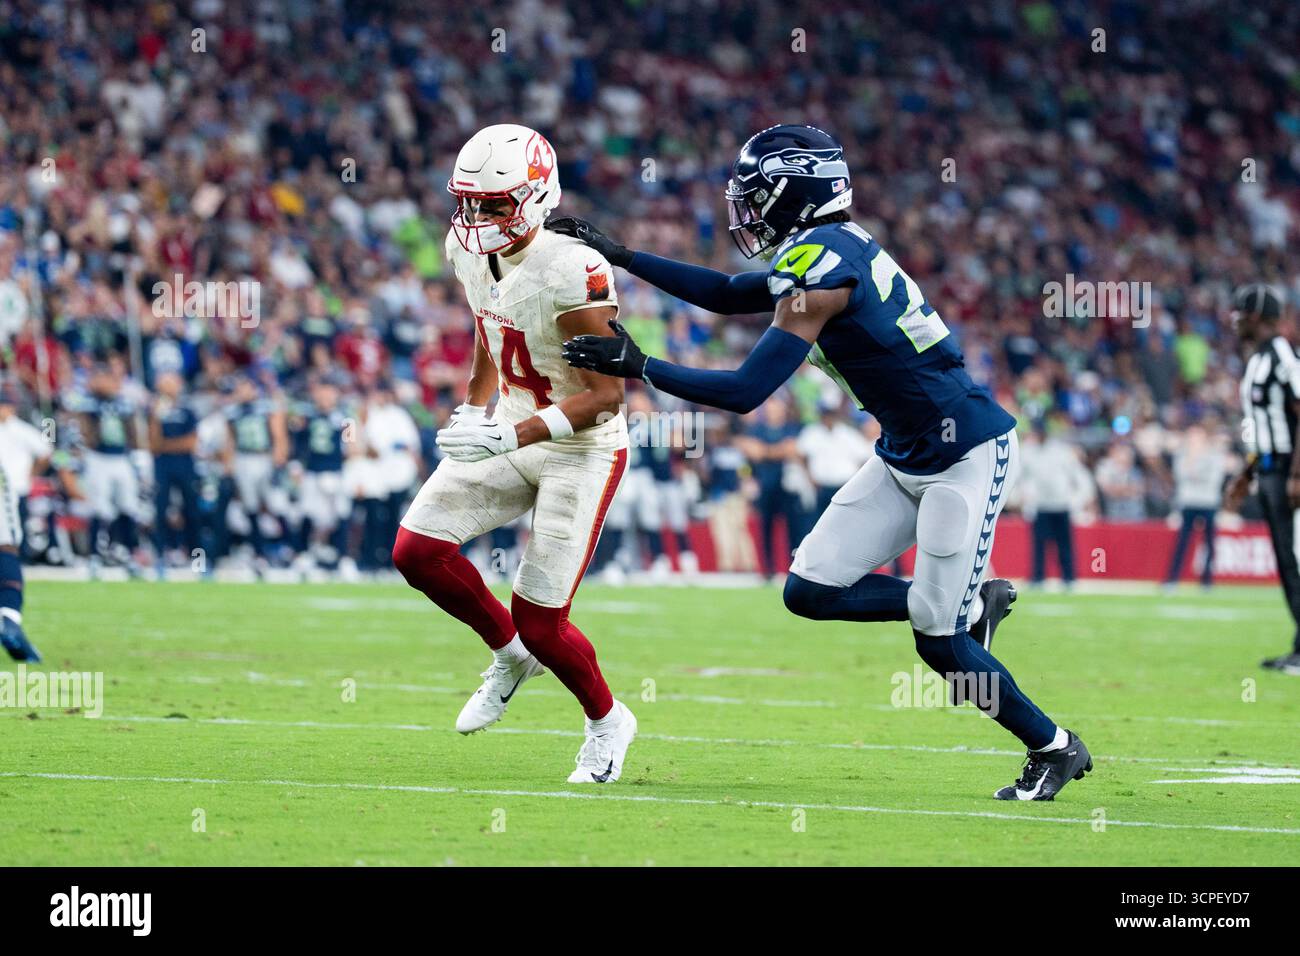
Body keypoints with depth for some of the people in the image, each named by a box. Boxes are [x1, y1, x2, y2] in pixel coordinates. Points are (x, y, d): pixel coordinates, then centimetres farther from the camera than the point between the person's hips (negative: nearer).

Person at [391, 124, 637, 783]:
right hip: (508, 434, 7)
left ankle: (607, 721, 24)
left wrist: (512, 437, -35)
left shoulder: (572, 274, -28)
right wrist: (473, 413, 11)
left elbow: (606, 395, -26)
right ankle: (508, 657, 18)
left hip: (581, 450, -7)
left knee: (539, 624, -6)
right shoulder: (468, 249, -3)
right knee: (418, 550, -8)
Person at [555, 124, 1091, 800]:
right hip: (907, 457, 9)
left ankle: (1055, 748, 14)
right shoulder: (831, 249, 5)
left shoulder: (820, 270, -23)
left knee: (937, 640, -5)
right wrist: (617, 256, 15)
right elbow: (726, 295, 19)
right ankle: (971, 602, 20)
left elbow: (746, 392, -24)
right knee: (811, 592, 4)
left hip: (966, 456, -9)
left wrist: (637, 367, -19)